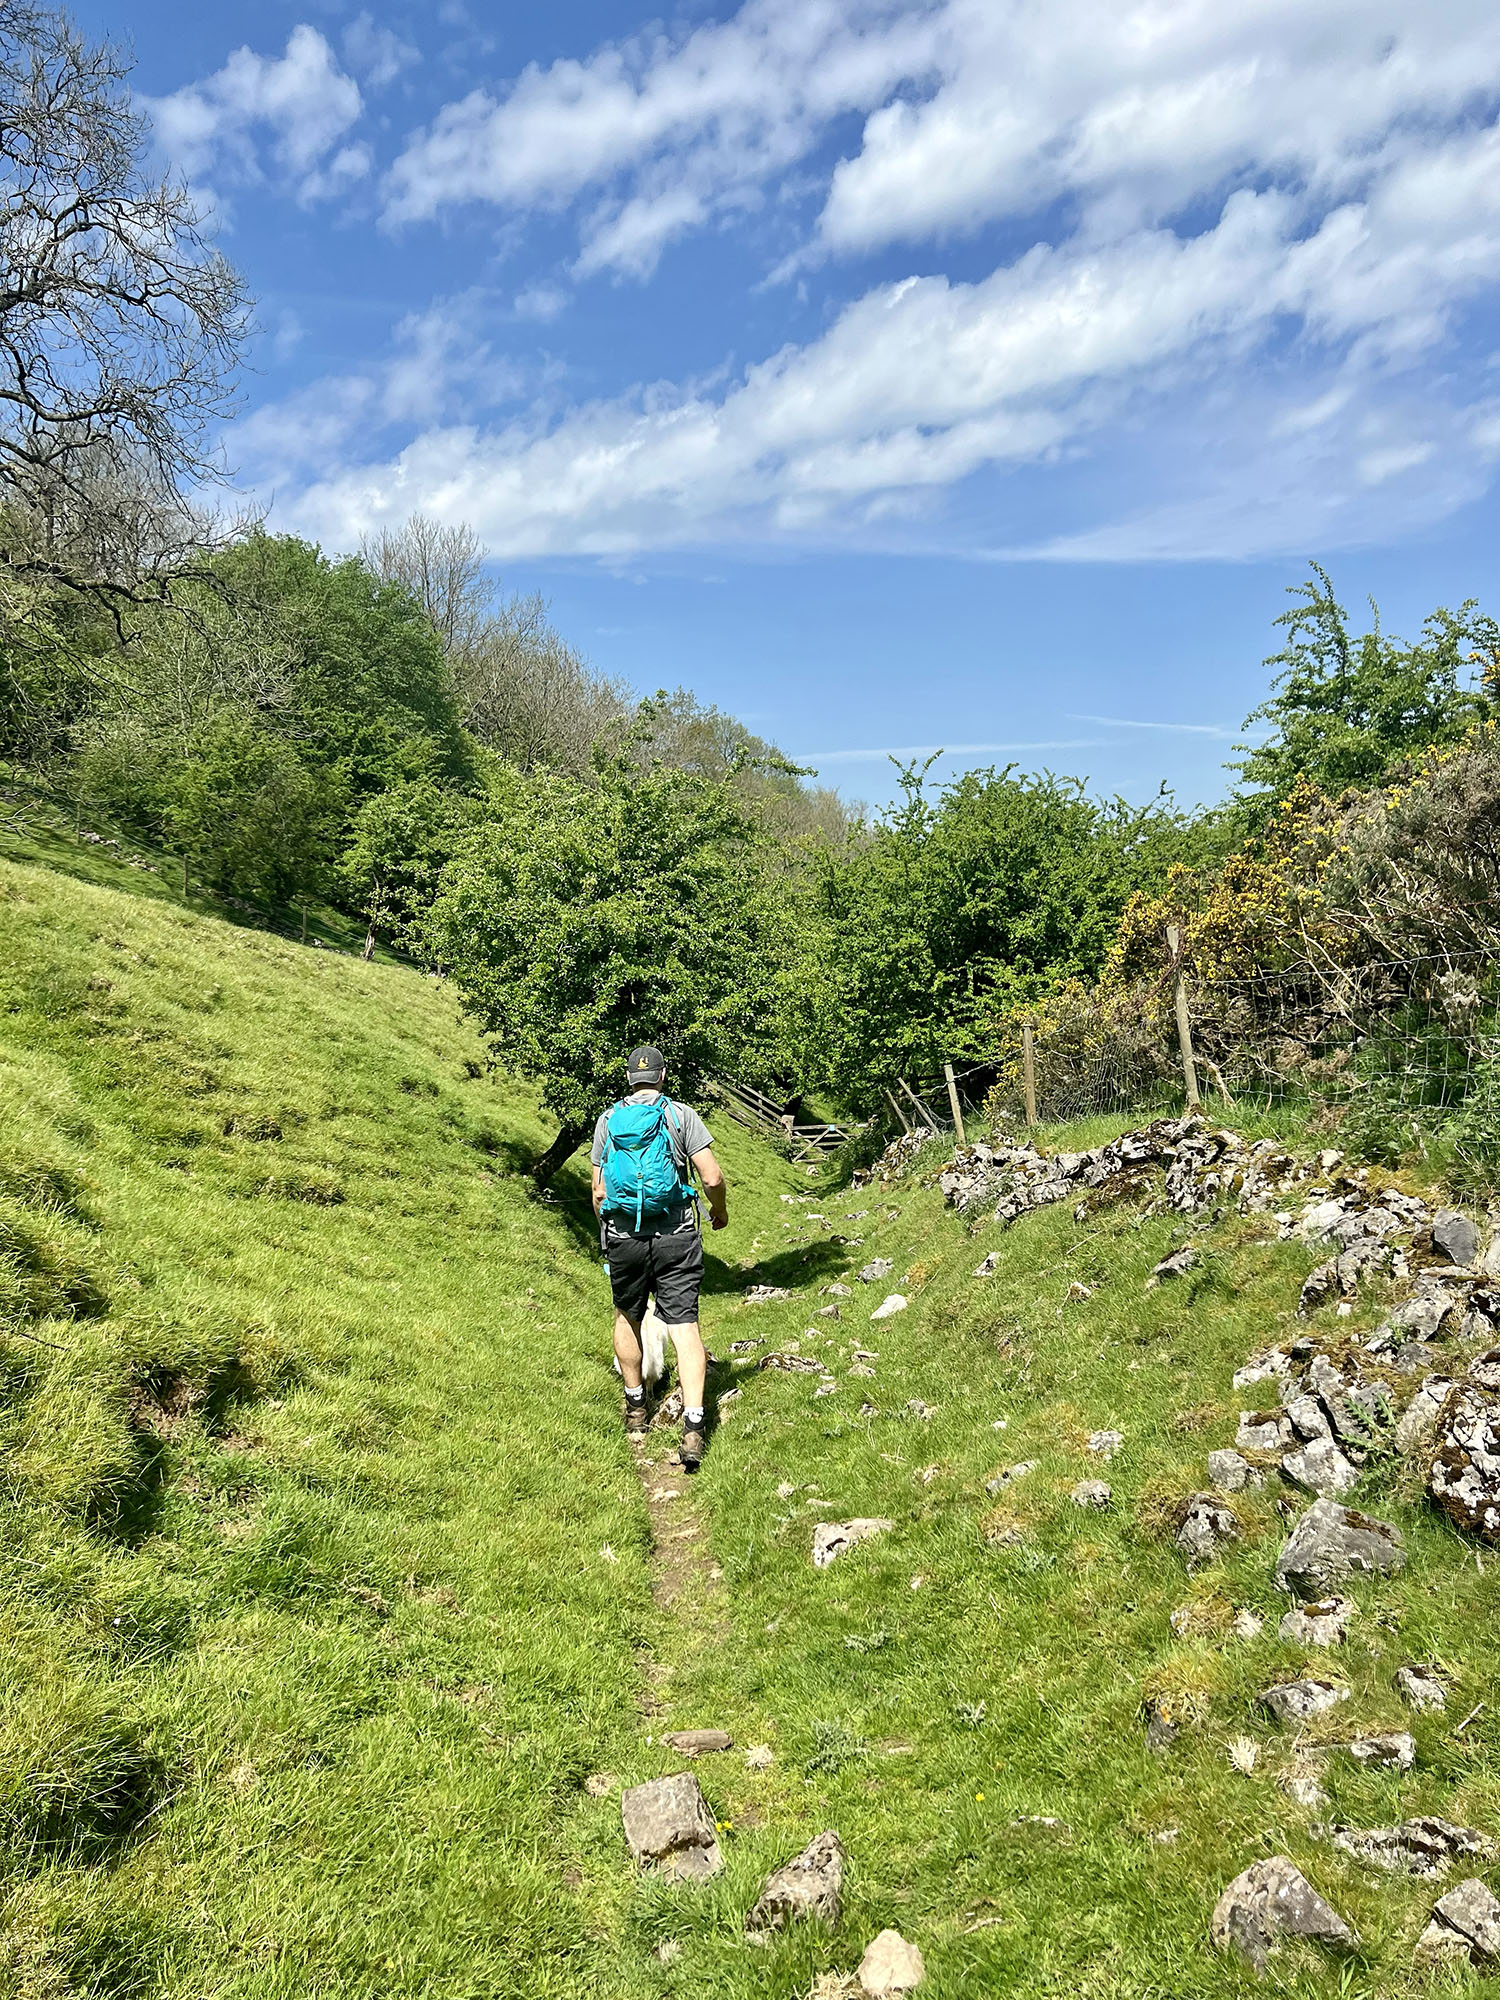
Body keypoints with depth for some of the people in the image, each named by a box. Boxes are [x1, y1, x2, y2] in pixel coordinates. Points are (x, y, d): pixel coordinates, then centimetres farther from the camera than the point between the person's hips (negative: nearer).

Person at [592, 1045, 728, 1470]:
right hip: (676, 1237, -2)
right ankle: (693, 1428, -11)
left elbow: (599, 1190, 7)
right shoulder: (681, 1115, -2)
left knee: (627, 1317, 22)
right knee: (684, 1325, -2)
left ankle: (635, 1407, 35)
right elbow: (712, 1177, -8)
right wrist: (720, 1209, 12)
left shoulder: (608, 1120, 6)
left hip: (624, 1238, 2)